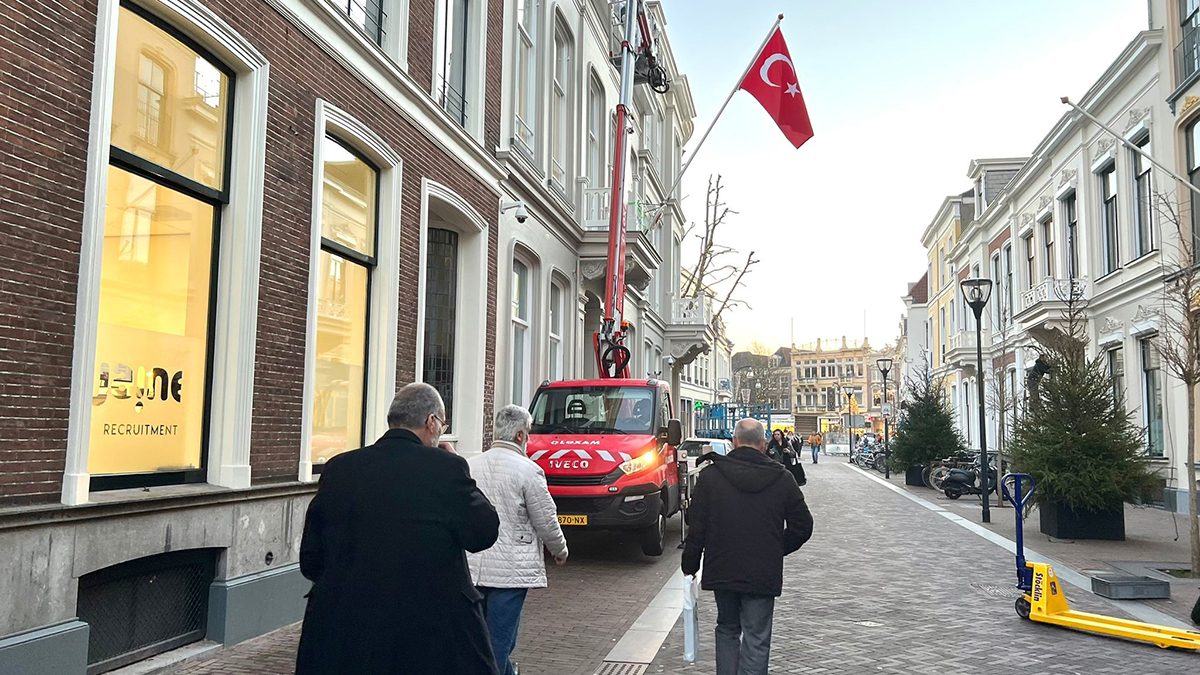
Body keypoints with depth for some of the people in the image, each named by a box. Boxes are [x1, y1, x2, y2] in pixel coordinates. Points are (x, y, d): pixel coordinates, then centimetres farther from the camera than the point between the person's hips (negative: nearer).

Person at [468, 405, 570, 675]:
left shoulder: (469, 466, 2)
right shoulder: (529, 470, -13)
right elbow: (546, 523, -7)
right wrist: (560, 551, 11)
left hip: (473, 567, 6)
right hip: (510, 569, -6)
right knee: (499, 640, 3)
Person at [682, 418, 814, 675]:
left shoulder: (710, 475, -5)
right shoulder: (782, 479, -3)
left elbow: (696, 526, -4)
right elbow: (802, 526, 3)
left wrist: (690, 565, 6)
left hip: (722, 571, 1)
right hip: (763, 574, -1)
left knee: (727, 630, 20)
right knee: (756, 639, 6)